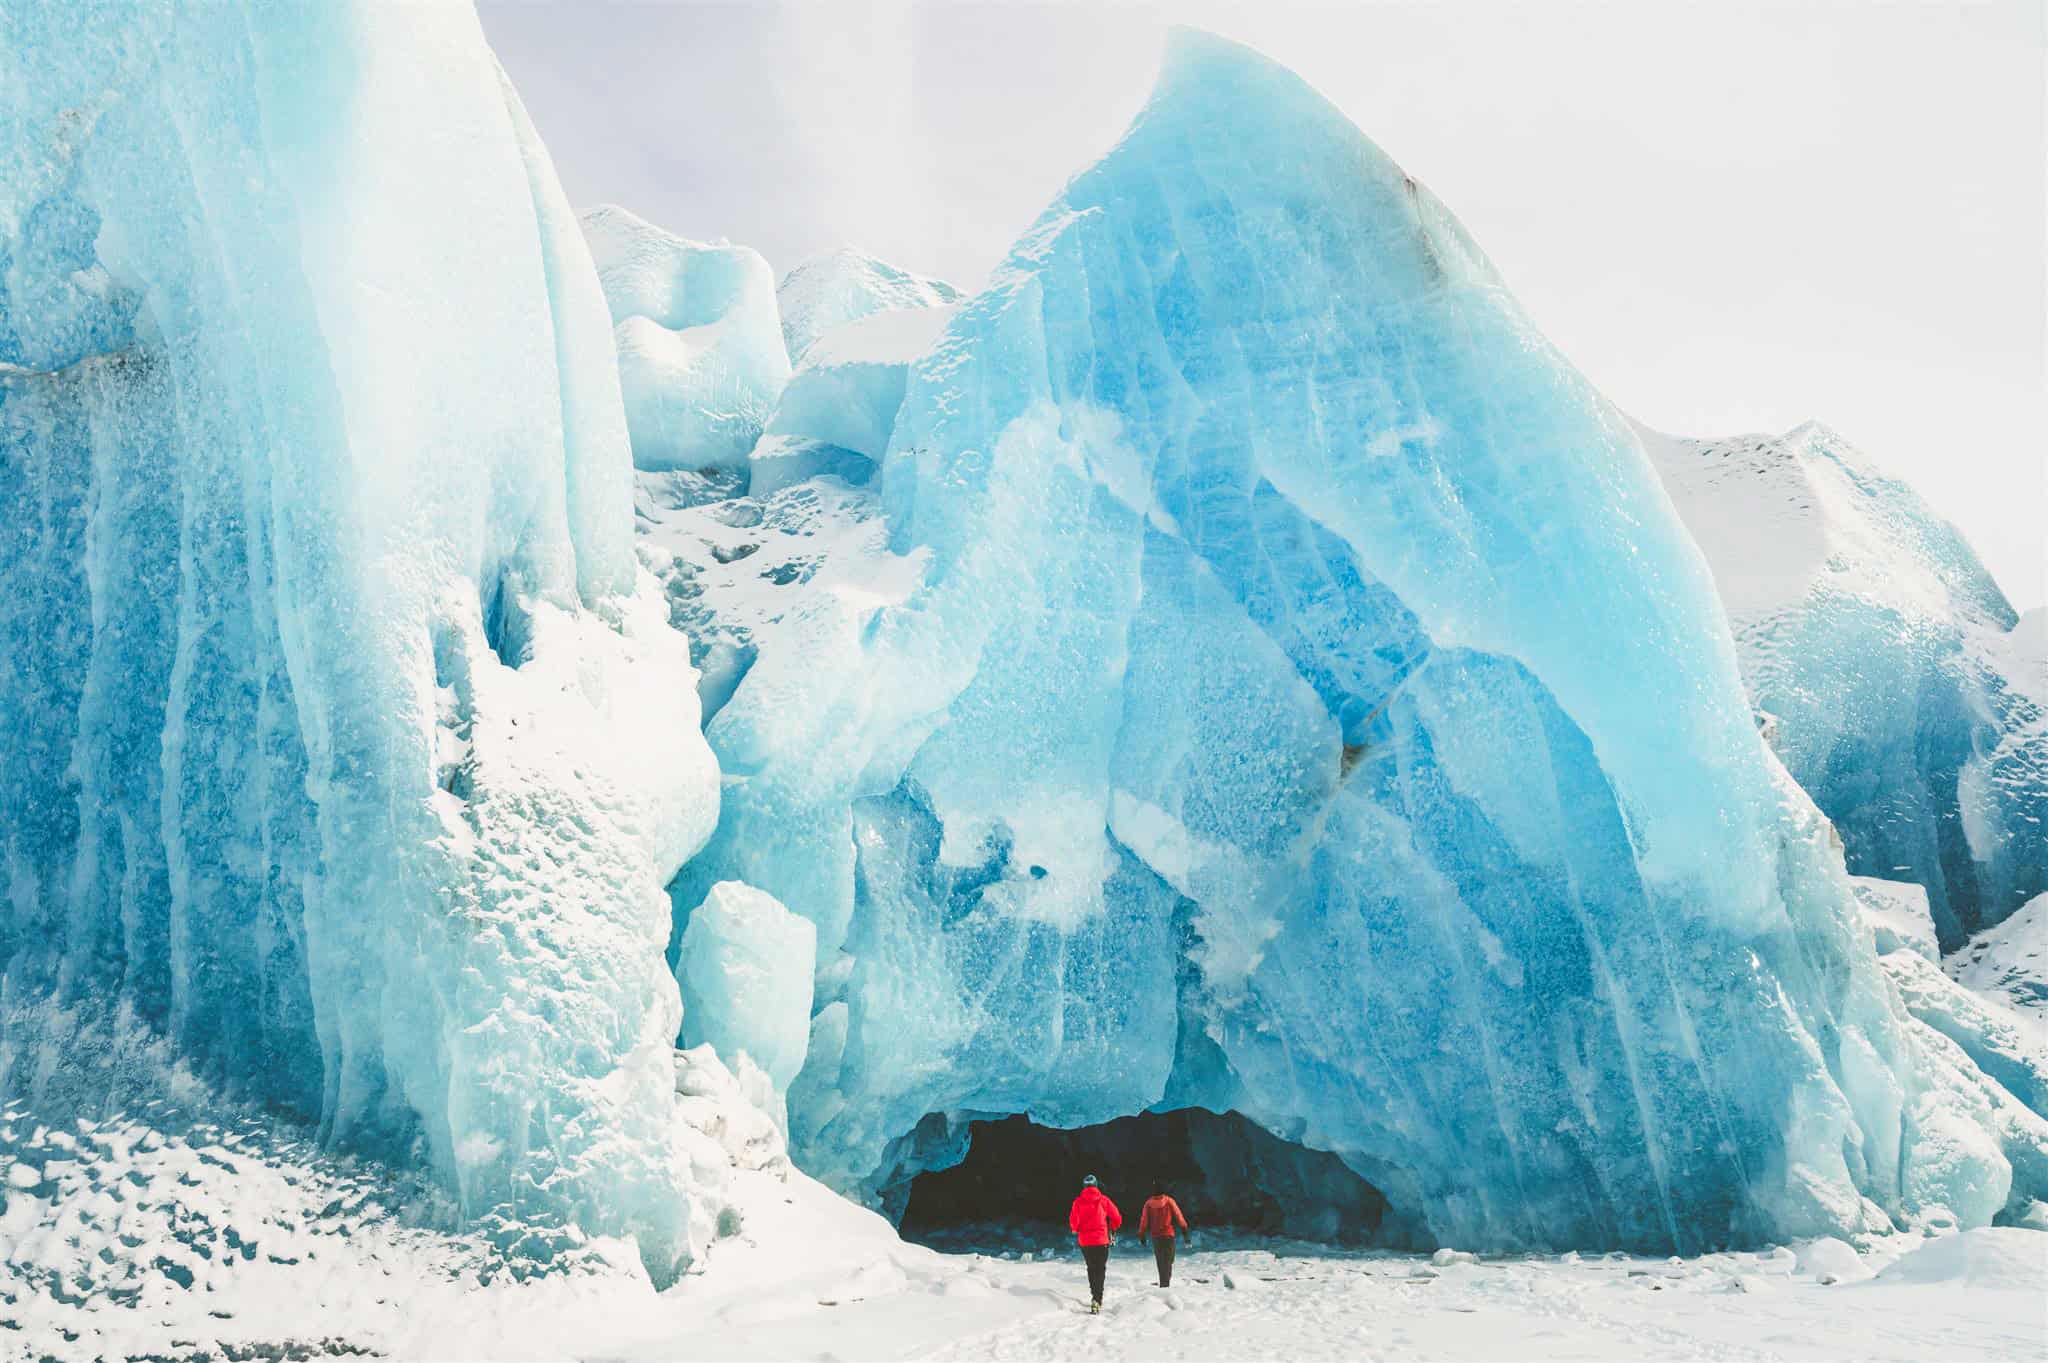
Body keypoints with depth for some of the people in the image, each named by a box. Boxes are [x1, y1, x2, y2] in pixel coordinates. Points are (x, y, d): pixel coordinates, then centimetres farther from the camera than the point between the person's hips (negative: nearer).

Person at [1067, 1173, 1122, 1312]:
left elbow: (1073, 1221, -9)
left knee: (1091, 1269, 20)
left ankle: (1095, 1296, 27)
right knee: (1100, 1270, 1)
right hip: (1102, 1240, -1)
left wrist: (1075, 1230, 14)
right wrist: (1112, 1230, 21)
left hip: (1084, 1241, 2)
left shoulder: (1078, 1201, -3)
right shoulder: (1103, 1199, -3)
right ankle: (1097, 1299, -15)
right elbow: (1117, 1218, 1)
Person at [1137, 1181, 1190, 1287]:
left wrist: (1142, 1234, 10)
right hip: (1168, 1234, -3)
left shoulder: (1148, 1203, -1)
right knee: (1168, 1259, -1)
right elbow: (1178, 1216, -2)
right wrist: (1184, 1227, 10)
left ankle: (1163, 1282, 22)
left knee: (1160, 1260, 16)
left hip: (1155, 1236, 3)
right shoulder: (1169, 1201, -7)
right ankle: (1165, 1283, -12)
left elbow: (1144, 1220, 1)